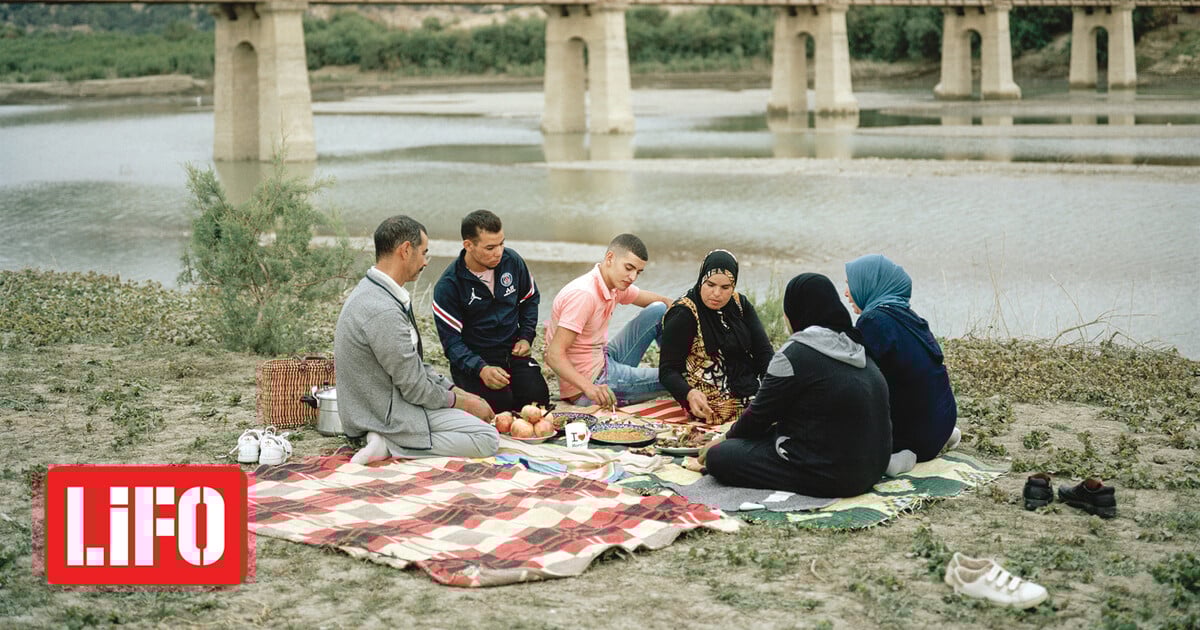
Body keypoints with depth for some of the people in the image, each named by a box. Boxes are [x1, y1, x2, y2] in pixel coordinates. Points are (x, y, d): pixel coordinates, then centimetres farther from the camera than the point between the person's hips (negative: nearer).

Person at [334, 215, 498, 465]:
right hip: (388, 415, -10)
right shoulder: (382, 312, -27)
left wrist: (461, 393, 8)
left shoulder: (371, 291, 7)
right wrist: (463, 402, -5)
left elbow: (415, 364, 13)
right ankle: (390, 444, -11)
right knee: (488, 439, -12)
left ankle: (388, 440, 6)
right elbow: (416, 389, -20)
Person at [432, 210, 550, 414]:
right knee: (501, 402, -27)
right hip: (472, 359, -4)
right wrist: (482, 369, -31)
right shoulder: (447, 286, -15)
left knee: (538, 397, -21)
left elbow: (530, 299, 19)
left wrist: (526, 337, 4)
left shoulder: (512, 261, -1)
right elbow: (451, 341, -15)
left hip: (512, 351, 4)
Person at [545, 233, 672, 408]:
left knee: (658, 311, 9)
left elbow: (657, 300, 17)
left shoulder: (615, 285, 1)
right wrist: (590, 388, -44)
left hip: (604, 360, 9)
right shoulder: (583, 295, -27)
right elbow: (554, 355, -30)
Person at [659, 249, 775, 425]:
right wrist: (690, 394, -32)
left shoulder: (740, 305, 9)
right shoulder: (683, 315, -9)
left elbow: (764, 351, 4)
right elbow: (668, 370, -11)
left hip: (751, 388, 7)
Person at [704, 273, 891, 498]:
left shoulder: (796, 354, -15)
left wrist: (726, 438, 15)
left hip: (828, 476, -9)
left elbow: (759, 415, -5)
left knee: (718, 456, -5)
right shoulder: (858, 349, 10)